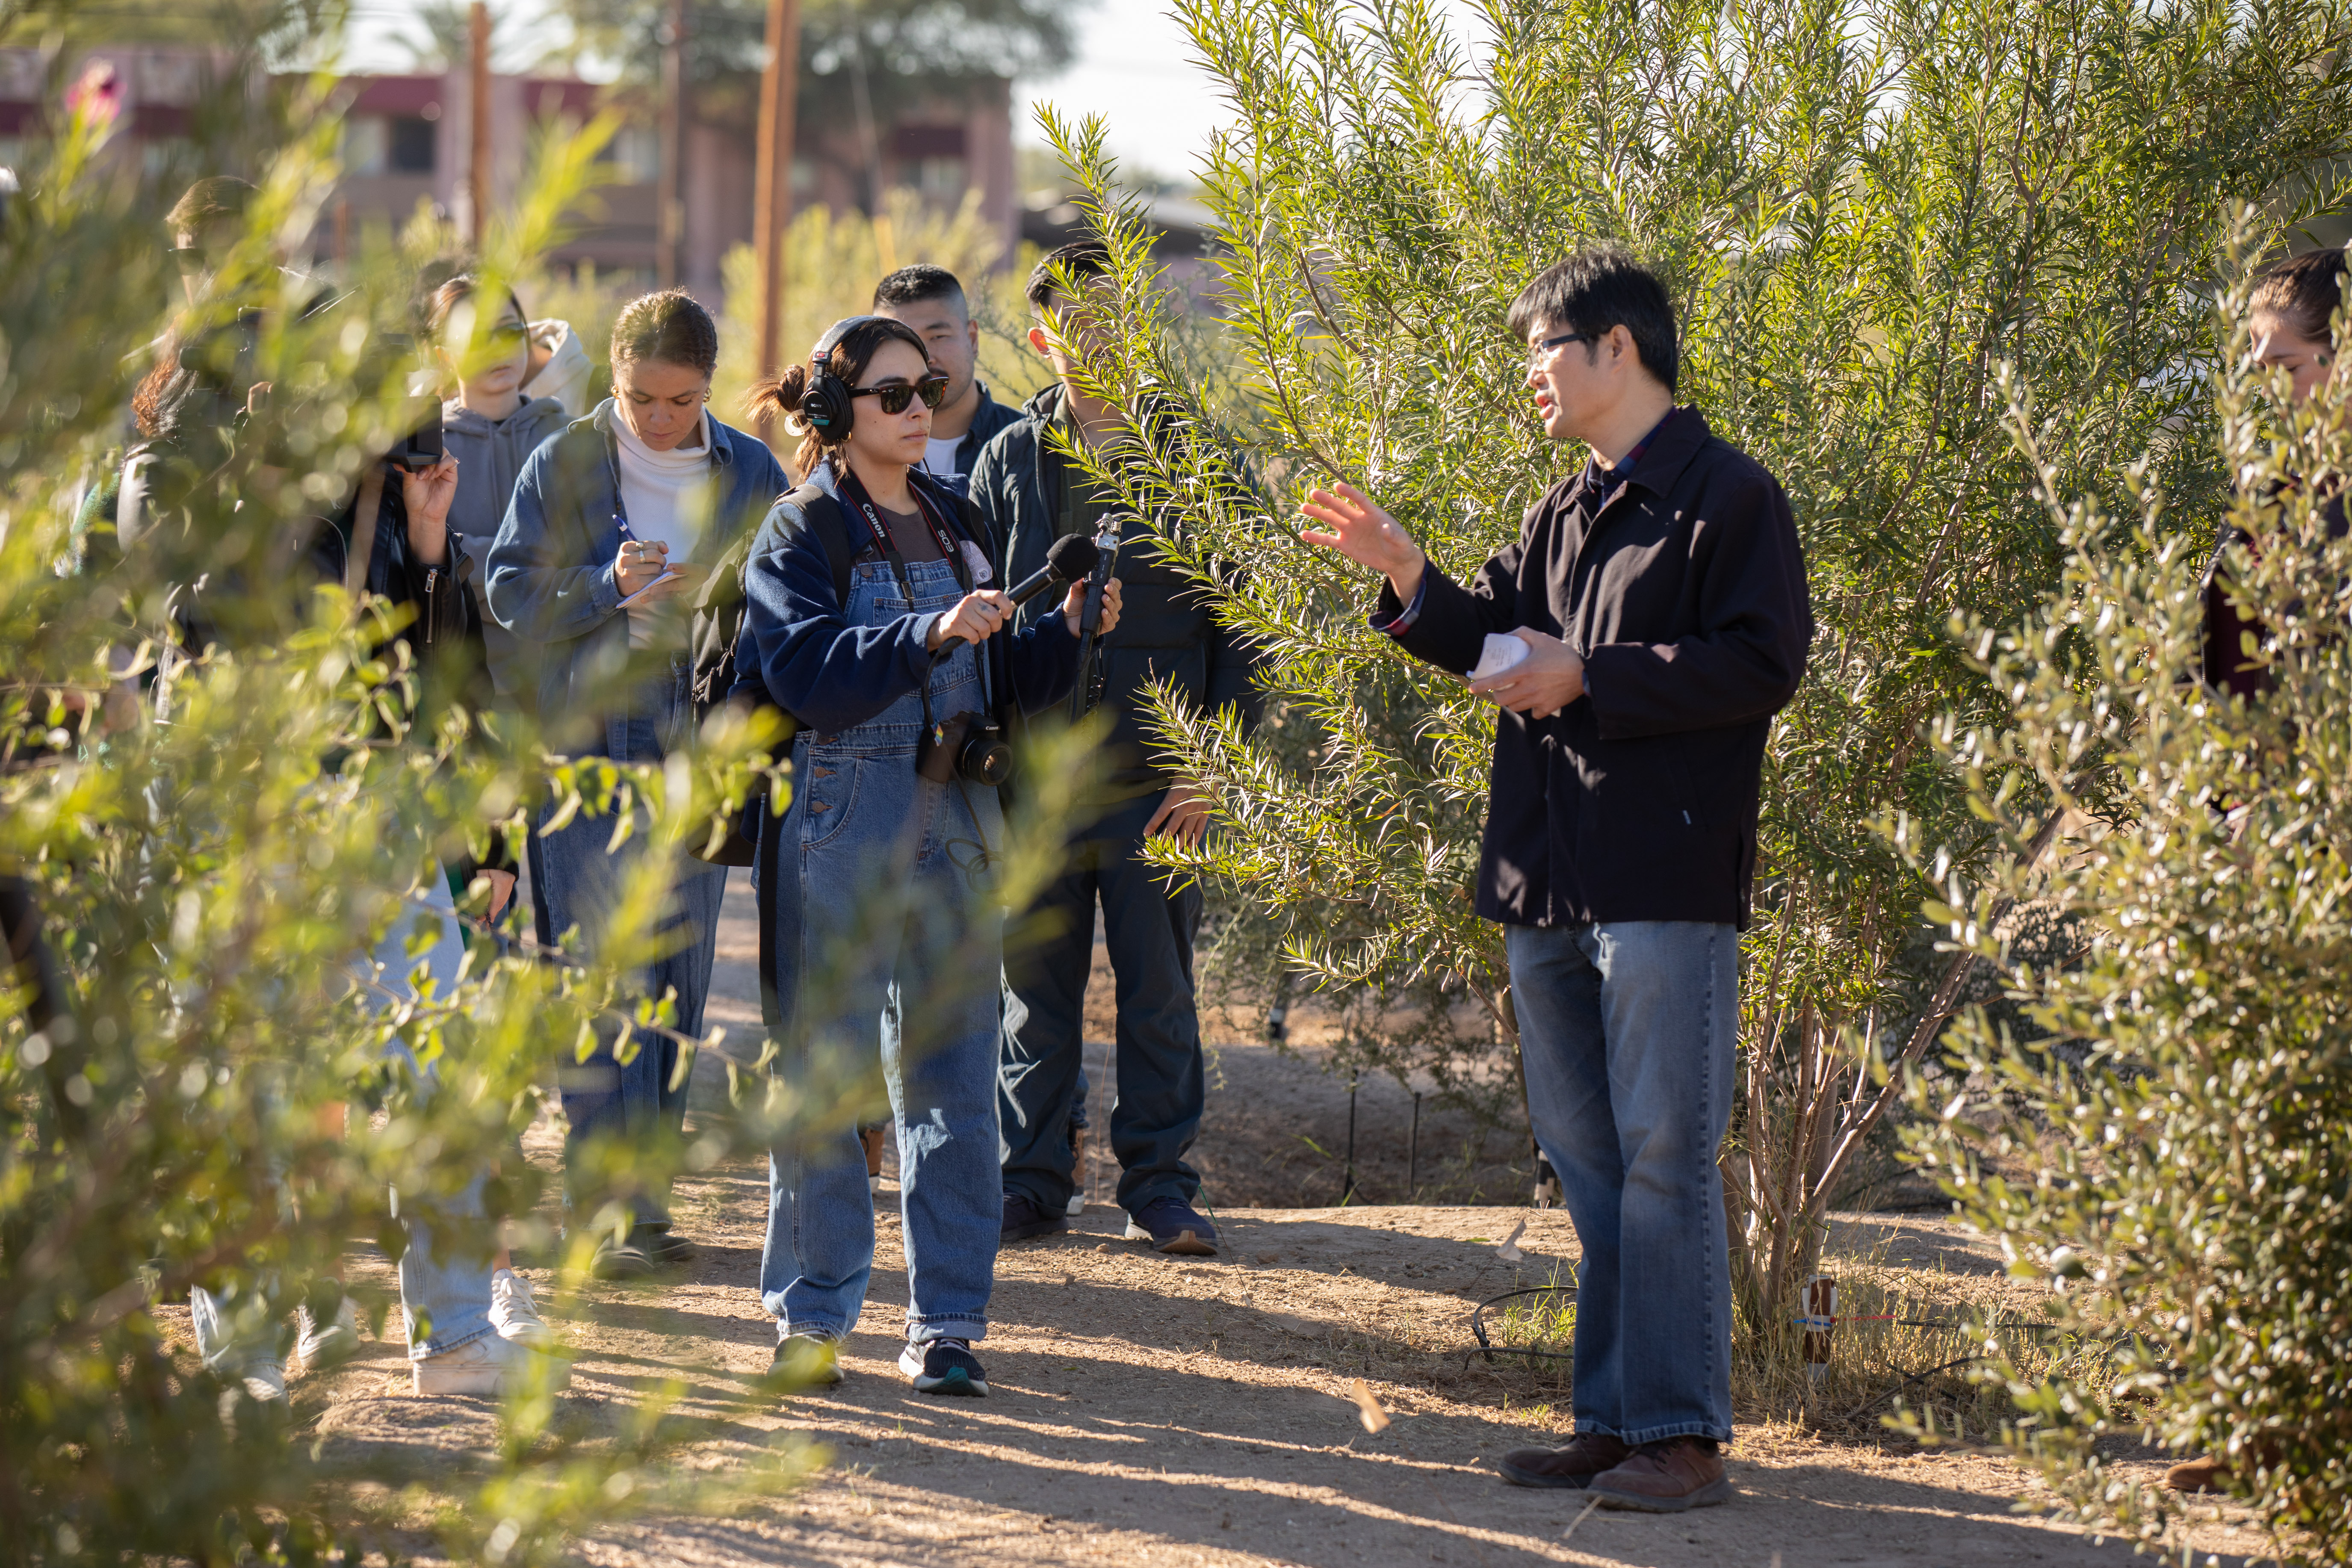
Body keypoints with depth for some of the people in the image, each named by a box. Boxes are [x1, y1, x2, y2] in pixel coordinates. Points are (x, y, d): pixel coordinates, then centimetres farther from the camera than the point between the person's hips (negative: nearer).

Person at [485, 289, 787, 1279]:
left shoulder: (751, 476, 8)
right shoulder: (565, 469, 2)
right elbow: (510, 595, 0)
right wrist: (609, 589, -15)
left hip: (701, 750, 3)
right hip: (588, 745, -3)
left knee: (680, 975, 6)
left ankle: (643, 1171, 17)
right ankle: (620, 1205, -14)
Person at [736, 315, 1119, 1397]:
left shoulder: (953, 525, 14)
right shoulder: (802, 535, -3)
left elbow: (1004, 688, 16)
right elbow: (809, 674, -19)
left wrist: (1064, 633, -1)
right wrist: (931, 634, -28)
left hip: (955, 830, 5)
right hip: (841, 829, -5)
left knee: (955, 1077, 4)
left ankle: (945, 1324, 9)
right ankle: (811, 1316, 11)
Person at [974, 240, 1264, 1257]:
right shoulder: (1010, 461, 8)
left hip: (1159, 781, -1)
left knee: (1159, 991, 3)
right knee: (1037, 989, 6)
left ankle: (1159, 1182, 11)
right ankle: (1032, 1181, 14)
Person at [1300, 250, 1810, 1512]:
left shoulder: (1727, 497, -6)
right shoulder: (1563, 515, 18)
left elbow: (1761, 664, -15)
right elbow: (1492, 636, 23)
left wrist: (1587, 678, -17)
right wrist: (1405, 577, 5)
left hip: (1666, 886, -8)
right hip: (1549, 887, 8)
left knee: (1662, 1159, -8)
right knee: (1586, 1163, 11)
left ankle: (1684, 1434, -5)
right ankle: (1613, 1421, 18)